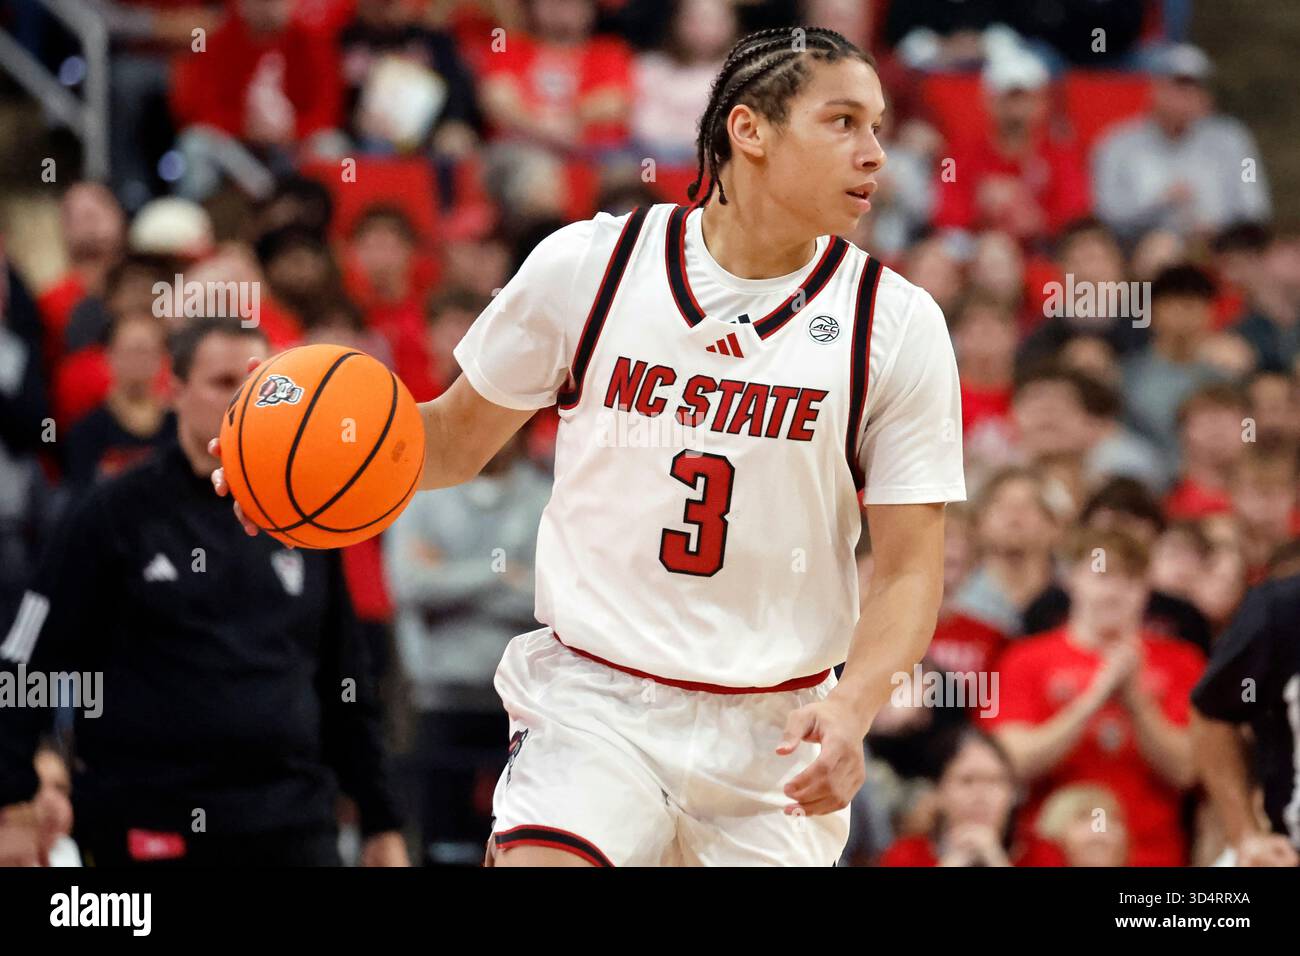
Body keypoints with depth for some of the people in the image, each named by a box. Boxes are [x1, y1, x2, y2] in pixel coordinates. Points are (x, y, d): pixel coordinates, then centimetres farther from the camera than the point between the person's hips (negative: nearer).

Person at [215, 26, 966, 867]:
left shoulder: (898, 324, -3)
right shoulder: (587, 264, -3)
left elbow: (910, 570, -3)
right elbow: (459, 437, 11)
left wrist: (852, 708, -21)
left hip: (775, 734, 2)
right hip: (593, 702, -1)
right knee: (541, 858, -25)